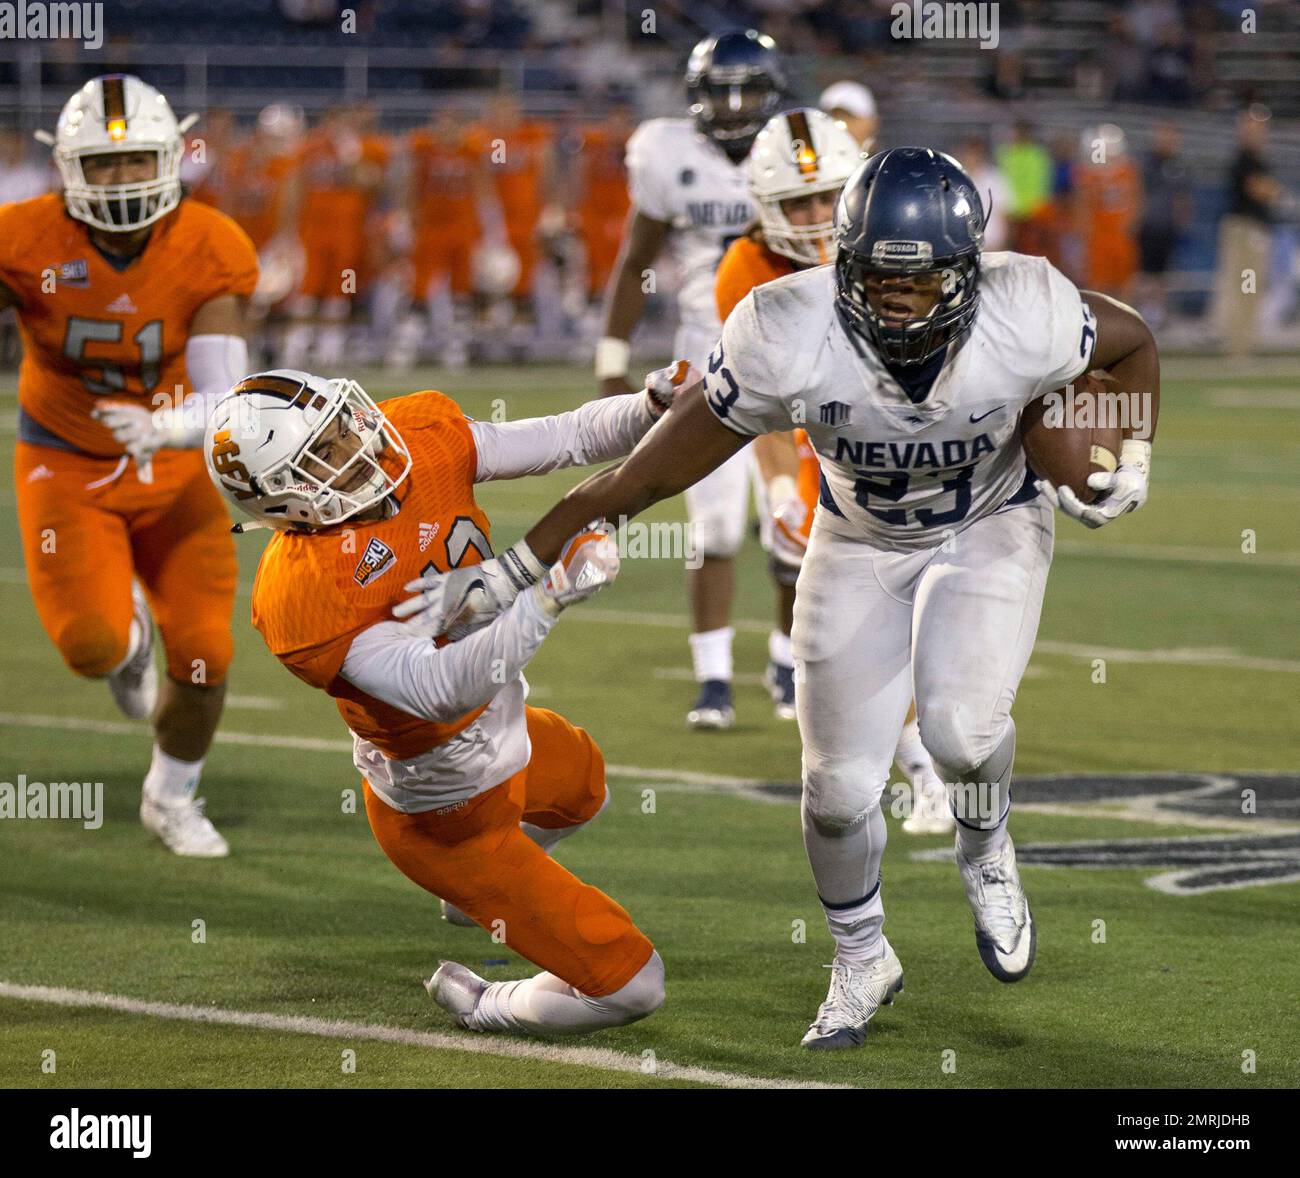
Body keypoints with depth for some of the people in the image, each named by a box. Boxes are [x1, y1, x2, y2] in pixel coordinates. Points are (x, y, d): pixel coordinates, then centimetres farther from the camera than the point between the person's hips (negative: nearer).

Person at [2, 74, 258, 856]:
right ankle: (129, 629, 22)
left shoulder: (211, 253, -20)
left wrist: (165, 427, -46)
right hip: (67, 468, -1)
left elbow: (223, 402, -26)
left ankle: (173, 797, 30)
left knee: (204, 659, -2)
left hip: (173, 468, 1)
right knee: (93, 647, -20)